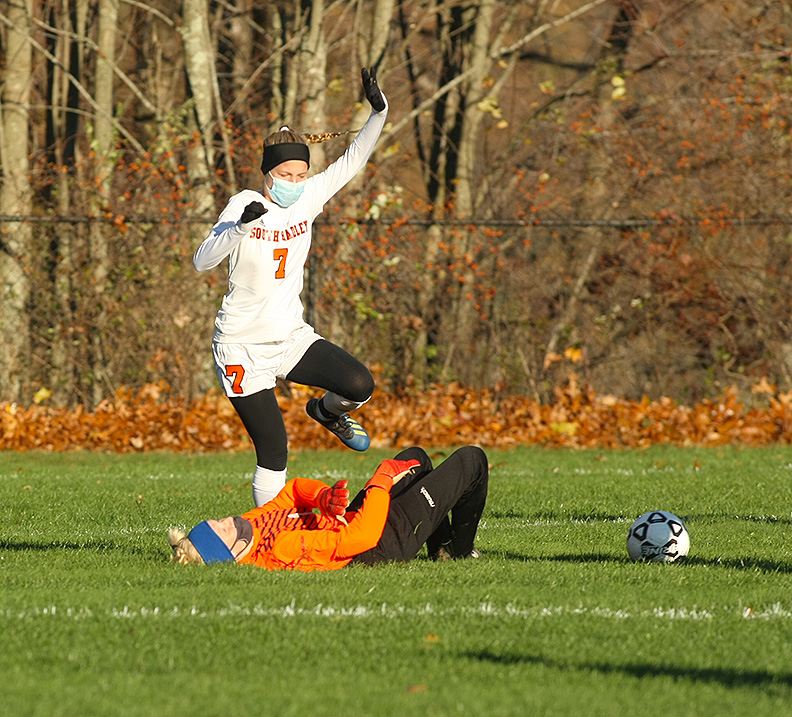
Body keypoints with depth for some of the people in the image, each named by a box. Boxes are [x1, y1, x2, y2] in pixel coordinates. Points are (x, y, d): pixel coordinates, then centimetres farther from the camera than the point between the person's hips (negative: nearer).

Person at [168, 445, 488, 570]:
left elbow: (294, 490, -1)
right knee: (471, 460, 5)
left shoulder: (250, 524, -16)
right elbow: (364, 534, -41)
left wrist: (323, 496, -22)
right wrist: (381, 481, -28)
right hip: (388, 540, -9)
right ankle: (458, 551, 27)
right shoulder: (286, 549, -42)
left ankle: (440, 547, 40)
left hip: (350, 519, 9)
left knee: (416, 456, 31)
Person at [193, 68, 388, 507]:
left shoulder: (307, 199, 2)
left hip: (292, 337, 5)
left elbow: (353, 160, 1)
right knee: (273, 448, -8)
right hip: (243, 348, -5)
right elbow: (202, 261, -25)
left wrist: (378, 113, -14)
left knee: (358, 385, -16)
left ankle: (327, 411, 18)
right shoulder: (244, 206, -13)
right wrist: (240, 225, -41)